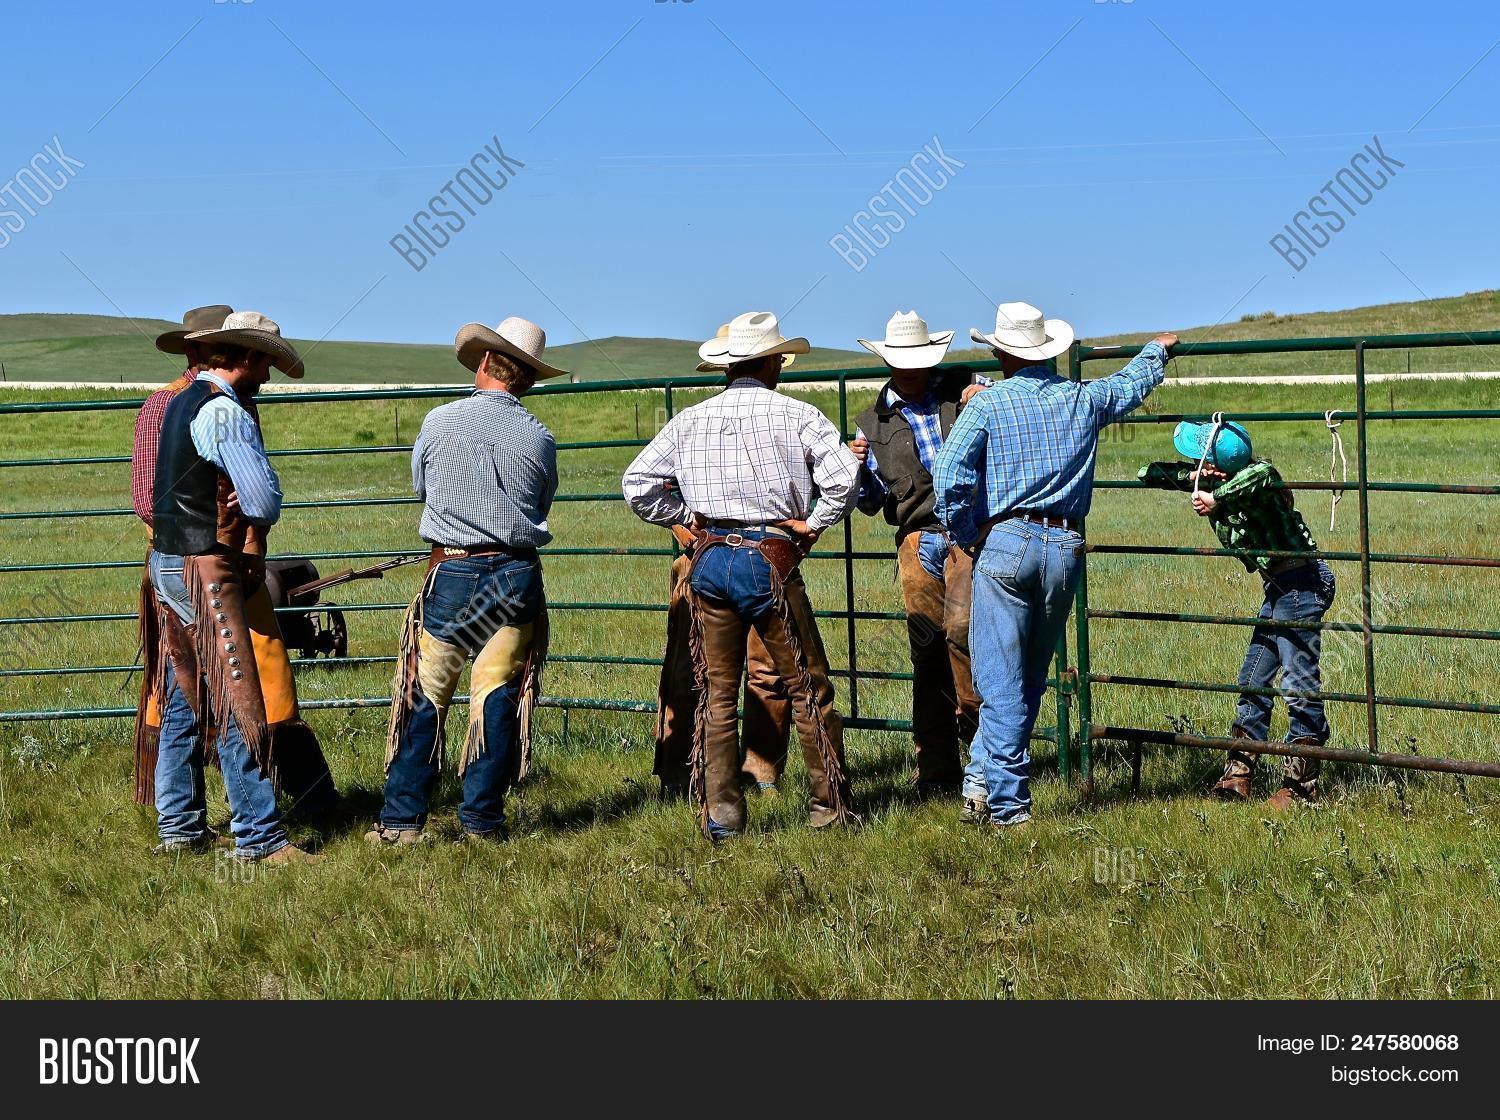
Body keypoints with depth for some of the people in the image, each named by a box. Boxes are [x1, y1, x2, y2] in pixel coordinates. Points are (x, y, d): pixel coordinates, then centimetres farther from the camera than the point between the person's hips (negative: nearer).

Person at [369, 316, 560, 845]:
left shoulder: (439, 422, -3)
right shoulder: (539, 438, 0)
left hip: (451, 575, -1)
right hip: (517, 576, 1)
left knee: (424, 697, 6)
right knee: (498, 697, 6)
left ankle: (402, 818, 7)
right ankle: (482, 818, 8)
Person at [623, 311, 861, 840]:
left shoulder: (690, 420, 8)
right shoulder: (796, 414, -1)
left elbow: (637, 483, 6)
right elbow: (844, 475, -14)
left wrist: (683, 517, 14)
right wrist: (813, 523, -2)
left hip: (709, 559, 3)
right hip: (770, 559, -3)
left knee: (716, 693, 9)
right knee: (808, 688, 8)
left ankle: (719, 814, 8)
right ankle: (830, 805, 13)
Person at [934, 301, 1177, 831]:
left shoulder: (989, 403, -1)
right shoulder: (1084, 398, 11)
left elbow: (949, 474, -13)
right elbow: (1133, 383, 33)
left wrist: (967, 536, 0)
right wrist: (1157, 349, 54)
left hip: (1006, 544, -4)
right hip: (1066, 548, 4)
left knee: (1001, 680, -2)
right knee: (1031, 676, 15)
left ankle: (1009, 802, -7)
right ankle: (984, 771, 17)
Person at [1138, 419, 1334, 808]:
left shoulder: (1252, 482, -21)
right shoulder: (1208, 479, 5)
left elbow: (1264, 472, -45)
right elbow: (1150, 474, 6)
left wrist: (1217, 498, -37)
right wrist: (1192, 478, -11)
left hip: (1302, 583, -10)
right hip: (1279, 588, 10)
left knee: (1301, 686, -5)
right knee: (1253, 682, 13)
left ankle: (1300, 787, 1)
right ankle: (1237, 776, 19)